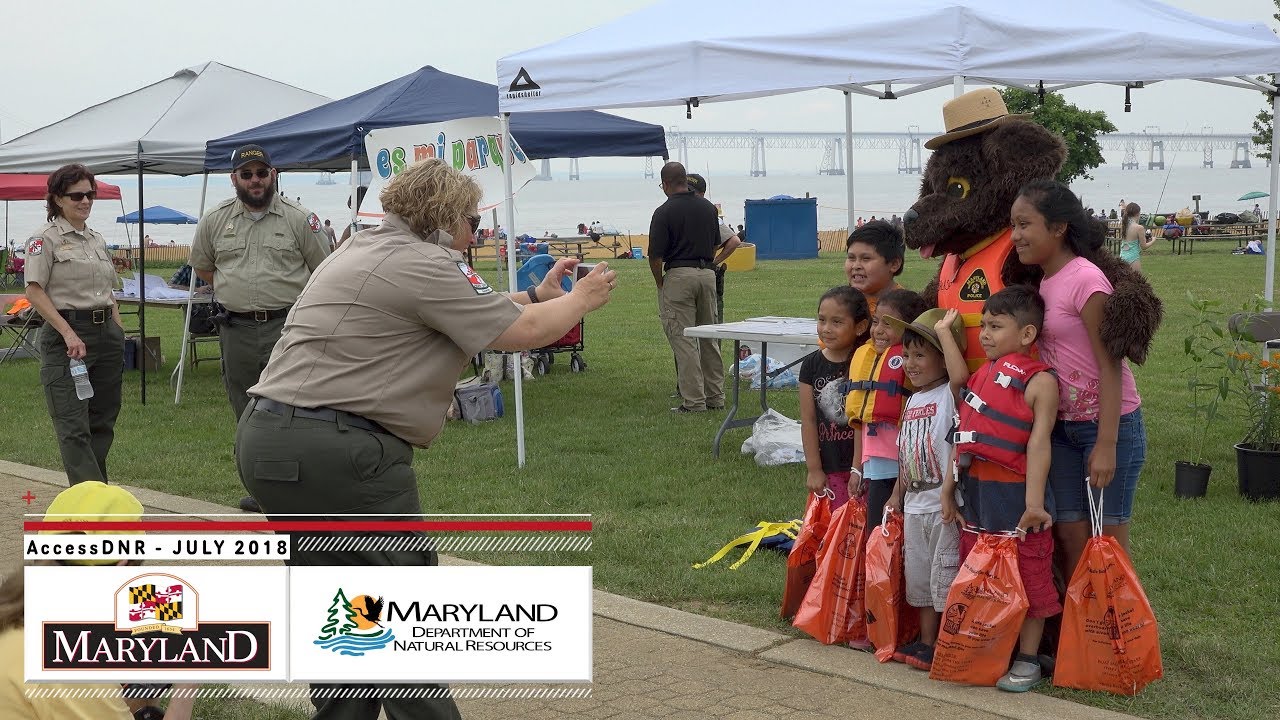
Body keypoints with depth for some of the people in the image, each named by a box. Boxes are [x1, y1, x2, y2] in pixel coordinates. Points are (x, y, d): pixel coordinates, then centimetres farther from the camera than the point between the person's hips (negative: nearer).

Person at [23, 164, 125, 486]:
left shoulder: (97, 239, 17)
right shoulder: (45, 238, -3)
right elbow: (35, 292, -11)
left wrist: (120, 333, 13)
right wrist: (69, 334, -18)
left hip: (105, 333, 7)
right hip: (65, 336, -7)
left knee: (103, 422, 9)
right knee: (74, 426, -9)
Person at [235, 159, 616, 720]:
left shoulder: (372, 248, 18)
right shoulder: (422, 264, -12)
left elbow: (474, 312, 26)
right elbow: (523, 332, -8)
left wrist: (538, 294, 30)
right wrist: (582, 299, 8)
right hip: (334, 454, -10)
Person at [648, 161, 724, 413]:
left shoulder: (664, 212, -10)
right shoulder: (708, 207, 9)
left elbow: (655, 255, -10)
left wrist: (660, 283, 4)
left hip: (679, 275, -6)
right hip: (707, 273, 6)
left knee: (683, 340, -2)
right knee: (709, 337, 14)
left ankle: (693, 401, -4)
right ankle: (715, 397, 17)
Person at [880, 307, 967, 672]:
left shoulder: (951, 395, -11)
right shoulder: (913, 400, 13)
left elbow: (961, 375, -37)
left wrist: (945, 330, -27)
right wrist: (897, 495, 19)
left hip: (945, 505, -8)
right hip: (914, 505, 8)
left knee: (946, 576, -1)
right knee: (919, 575, 16)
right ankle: (926, 642, 27)